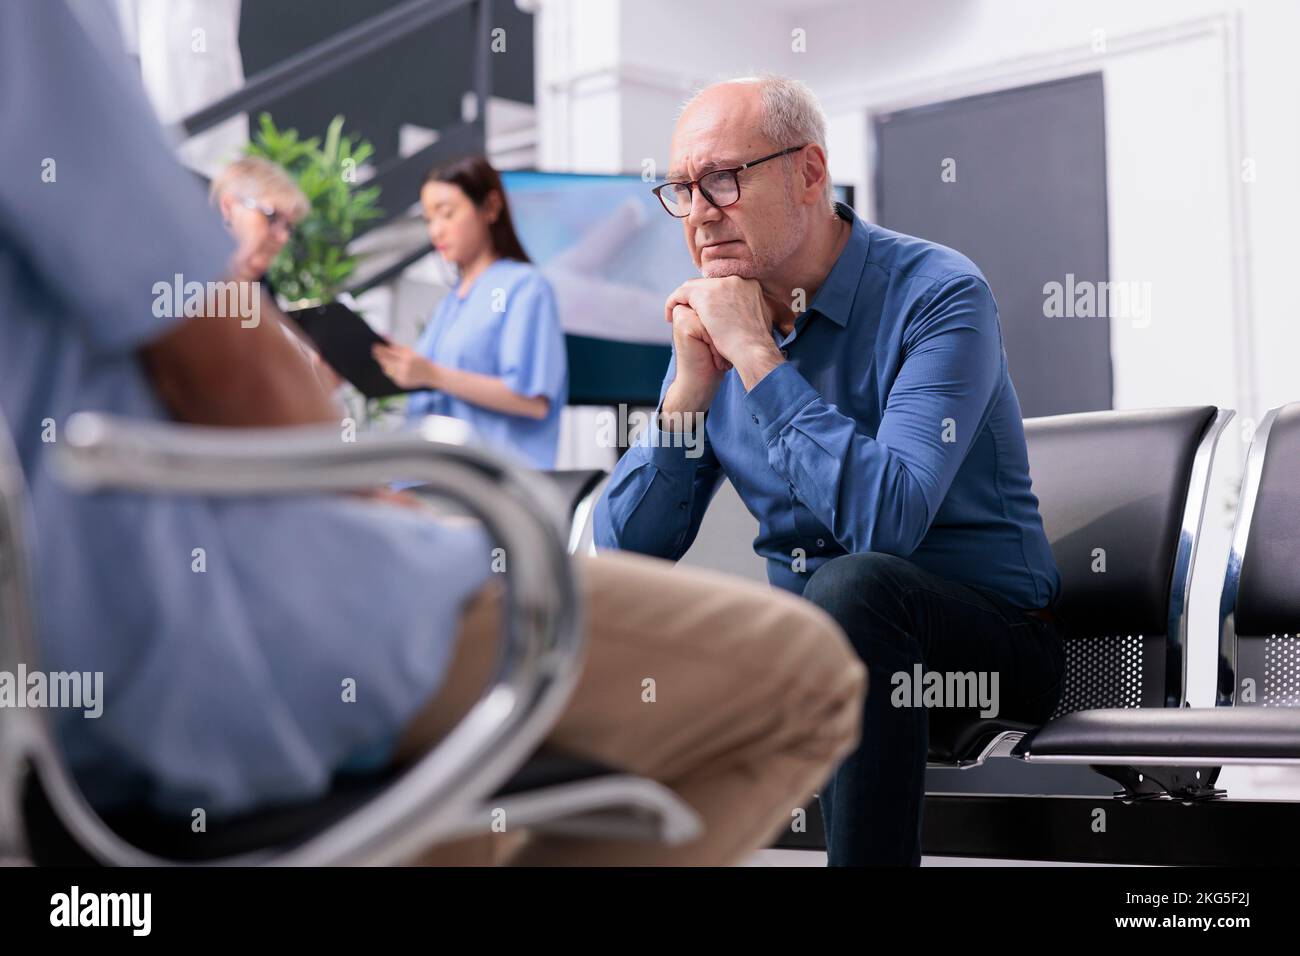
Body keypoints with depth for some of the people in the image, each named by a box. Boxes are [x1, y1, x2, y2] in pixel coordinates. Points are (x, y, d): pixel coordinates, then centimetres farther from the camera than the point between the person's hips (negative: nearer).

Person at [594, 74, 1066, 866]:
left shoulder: (938, 296, -15)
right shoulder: (714, 321, 3)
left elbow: (887, 517, -30)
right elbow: (626, 553, -1)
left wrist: (757, 356, -25)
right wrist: (690, 386, -14)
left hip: (988, 637, -5)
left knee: (854, 583, -36)